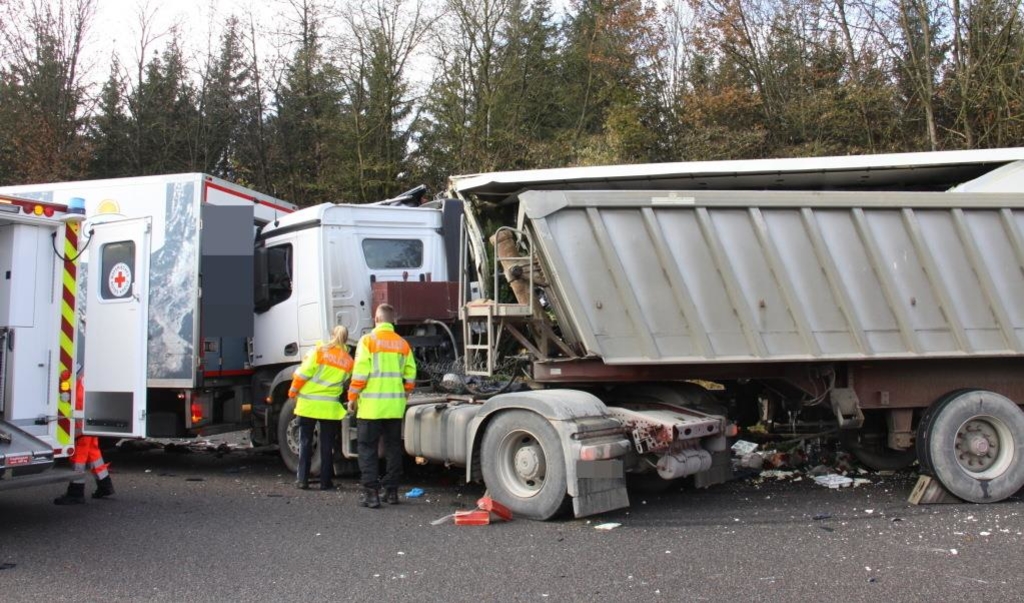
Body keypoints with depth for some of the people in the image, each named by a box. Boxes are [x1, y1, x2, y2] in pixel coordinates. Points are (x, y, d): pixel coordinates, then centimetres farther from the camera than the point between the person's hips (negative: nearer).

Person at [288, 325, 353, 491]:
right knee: (327, 444, 9)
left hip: (308, 403, -1)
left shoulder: (319, 351, -6)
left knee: (305, 442, 8)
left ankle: (302, 480, 9)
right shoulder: (348, 360, 3)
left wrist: (293, 392, 4)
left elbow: (303, 374, -8)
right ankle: (326, 481, 10)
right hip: (330, 407, 1)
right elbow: (347, 383, 9)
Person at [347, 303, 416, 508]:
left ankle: (371, 493, -3)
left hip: (371, 405, -4)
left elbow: (360, 372, -11)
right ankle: (391, 491, 15)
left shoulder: (368, 340, -6)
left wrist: (352, 397, -3)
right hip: (395, 405, 4)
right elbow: (410, 374, 9)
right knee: (393, 447, 12)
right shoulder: (403, 344, 7)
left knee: (367, 448, 1)